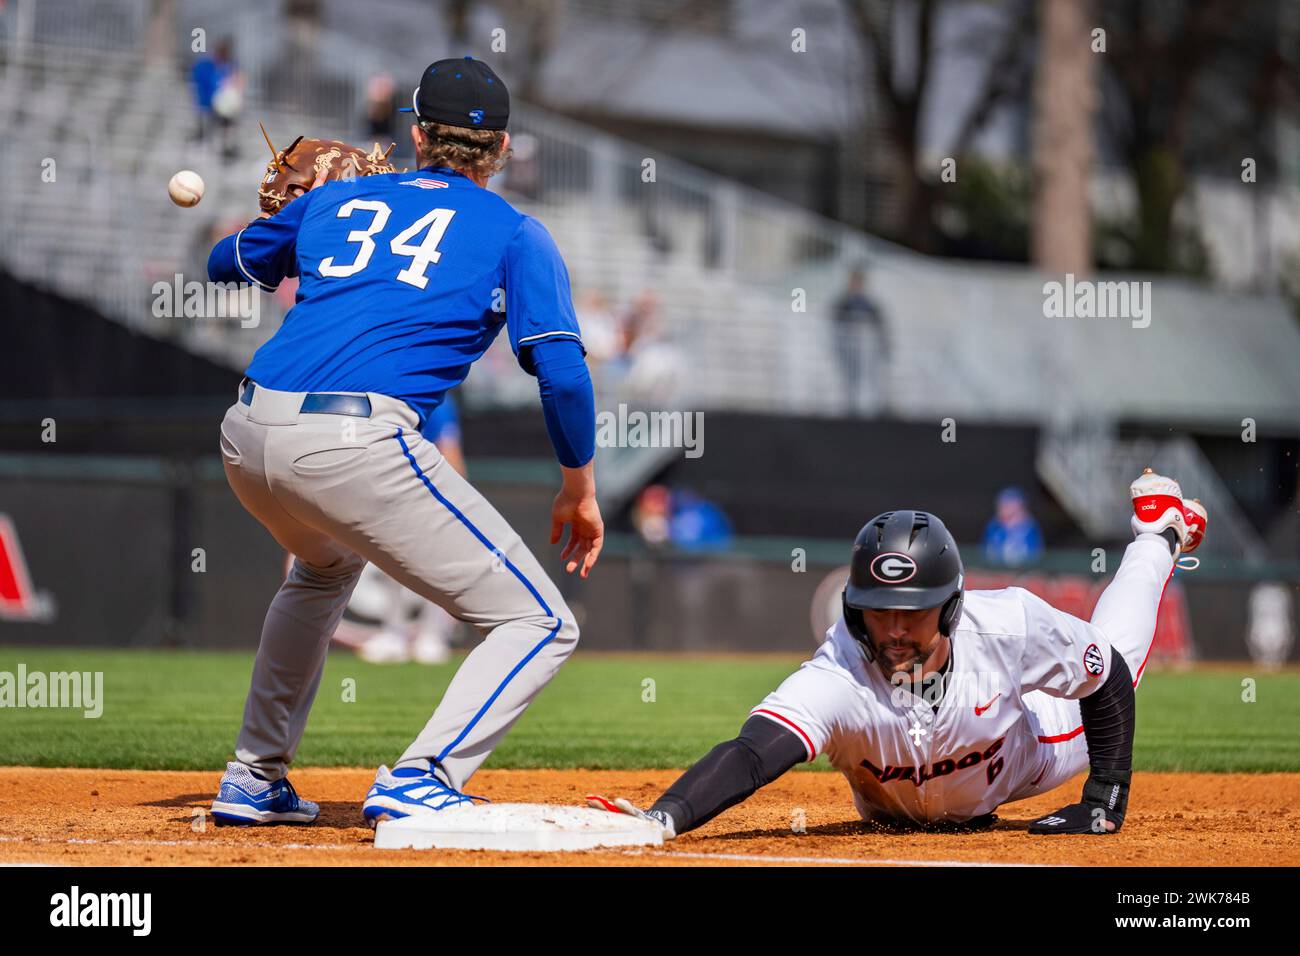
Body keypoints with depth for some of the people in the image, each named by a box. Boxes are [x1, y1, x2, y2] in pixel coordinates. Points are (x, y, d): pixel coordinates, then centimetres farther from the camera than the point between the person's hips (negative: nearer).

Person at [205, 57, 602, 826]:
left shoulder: (336, 200, 23)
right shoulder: (514, 234, 11)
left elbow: (227, 263, 39)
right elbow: (562, 371, -1)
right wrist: (580, 491, 10)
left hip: (247, 437, 6)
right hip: (356, 444, -6)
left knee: (326, 567, 40)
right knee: (540, 625, 1)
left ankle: (255, 778, 37)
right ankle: (420, 783, -18)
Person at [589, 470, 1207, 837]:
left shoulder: (1009, 623, -42)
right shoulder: (839, 676, -47)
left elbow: (1108, 680, -23)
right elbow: (752, 754, -62)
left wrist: (1106, 795, -20)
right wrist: (663, 819, -80)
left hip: (1013, 764, 1)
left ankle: (1158, 536, 53)